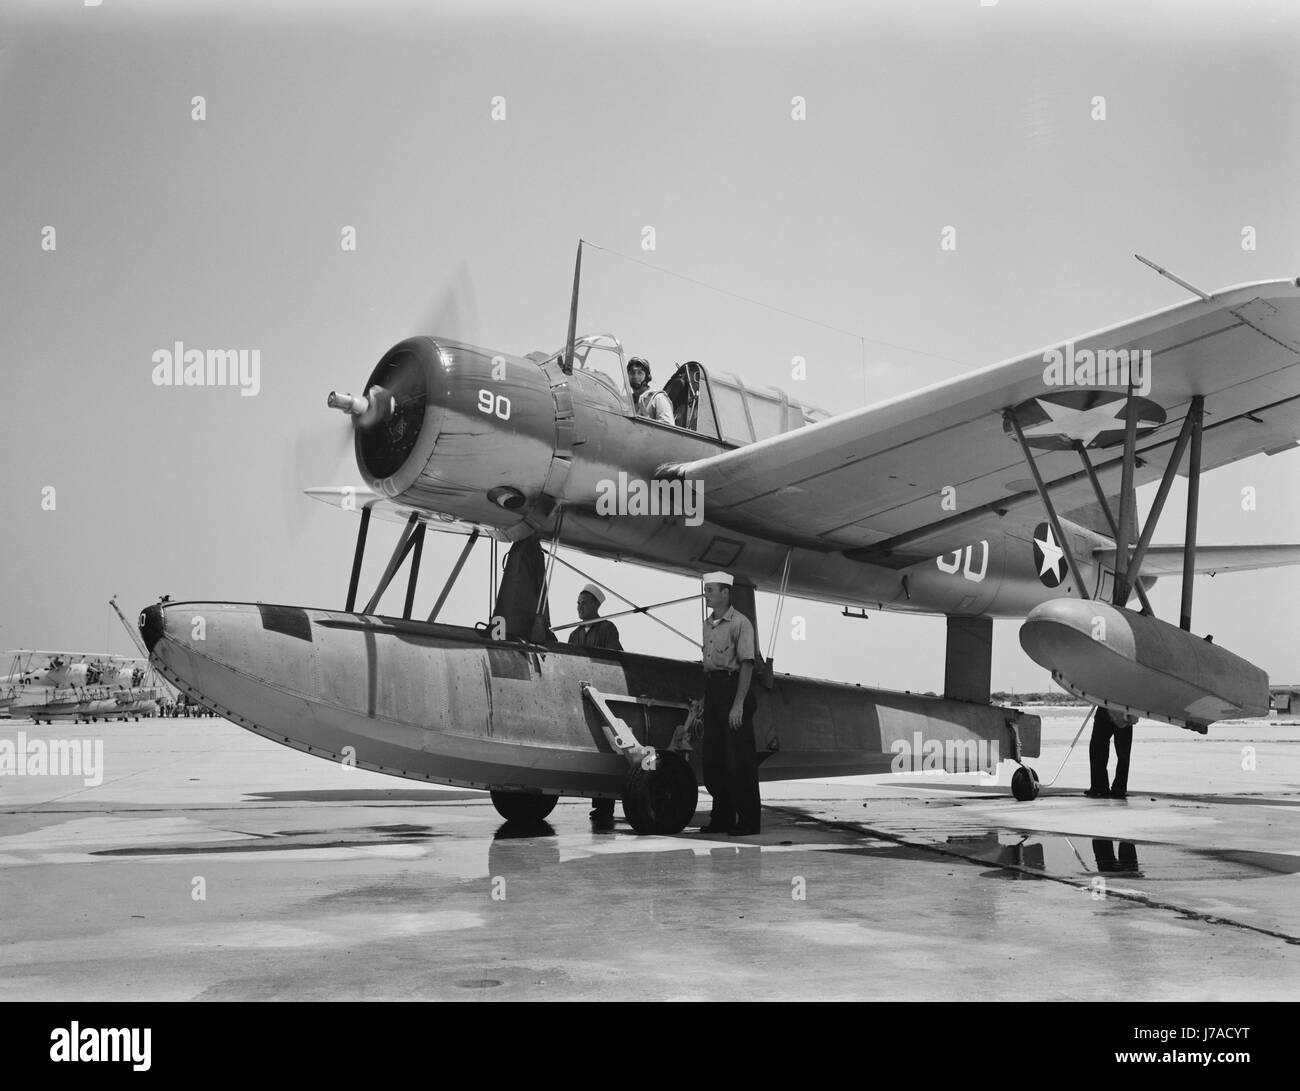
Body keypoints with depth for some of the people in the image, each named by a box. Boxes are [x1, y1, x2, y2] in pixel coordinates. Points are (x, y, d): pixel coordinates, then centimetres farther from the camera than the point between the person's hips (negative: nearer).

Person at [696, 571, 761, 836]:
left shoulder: (740, 623, -10)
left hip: (733, 687, -8)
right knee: (713, 757, 9)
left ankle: (748, 821, 2)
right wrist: (704, 697, 15)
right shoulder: (708, 624, 14)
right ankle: (722, 817, 18)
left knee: (739, 759, -4)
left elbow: (747, 664, -14)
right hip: (712, 689, 8)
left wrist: (738, 704, -19)